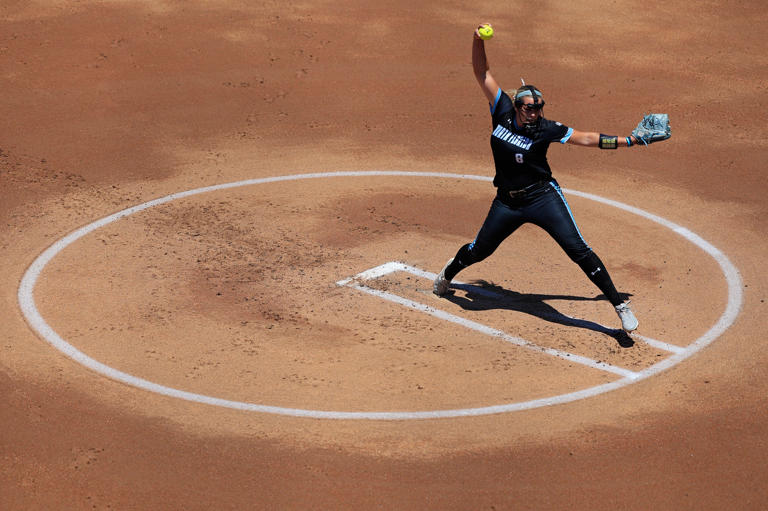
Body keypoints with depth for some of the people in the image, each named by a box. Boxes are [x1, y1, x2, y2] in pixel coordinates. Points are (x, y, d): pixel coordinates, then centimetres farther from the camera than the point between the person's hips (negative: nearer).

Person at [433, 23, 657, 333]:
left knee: (578, 250, -10)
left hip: (543, 197, -3)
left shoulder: (545, 129, -12)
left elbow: (586, 139, -10)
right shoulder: (503, 112, -6)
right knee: (479, 250, 14)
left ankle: (620, 305, -6)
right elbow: (482, 73, -5)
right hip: (507, 202, 3)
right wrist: (478, 40, -18)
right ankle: (448, 273, 48)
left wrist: (629, 141, -14)